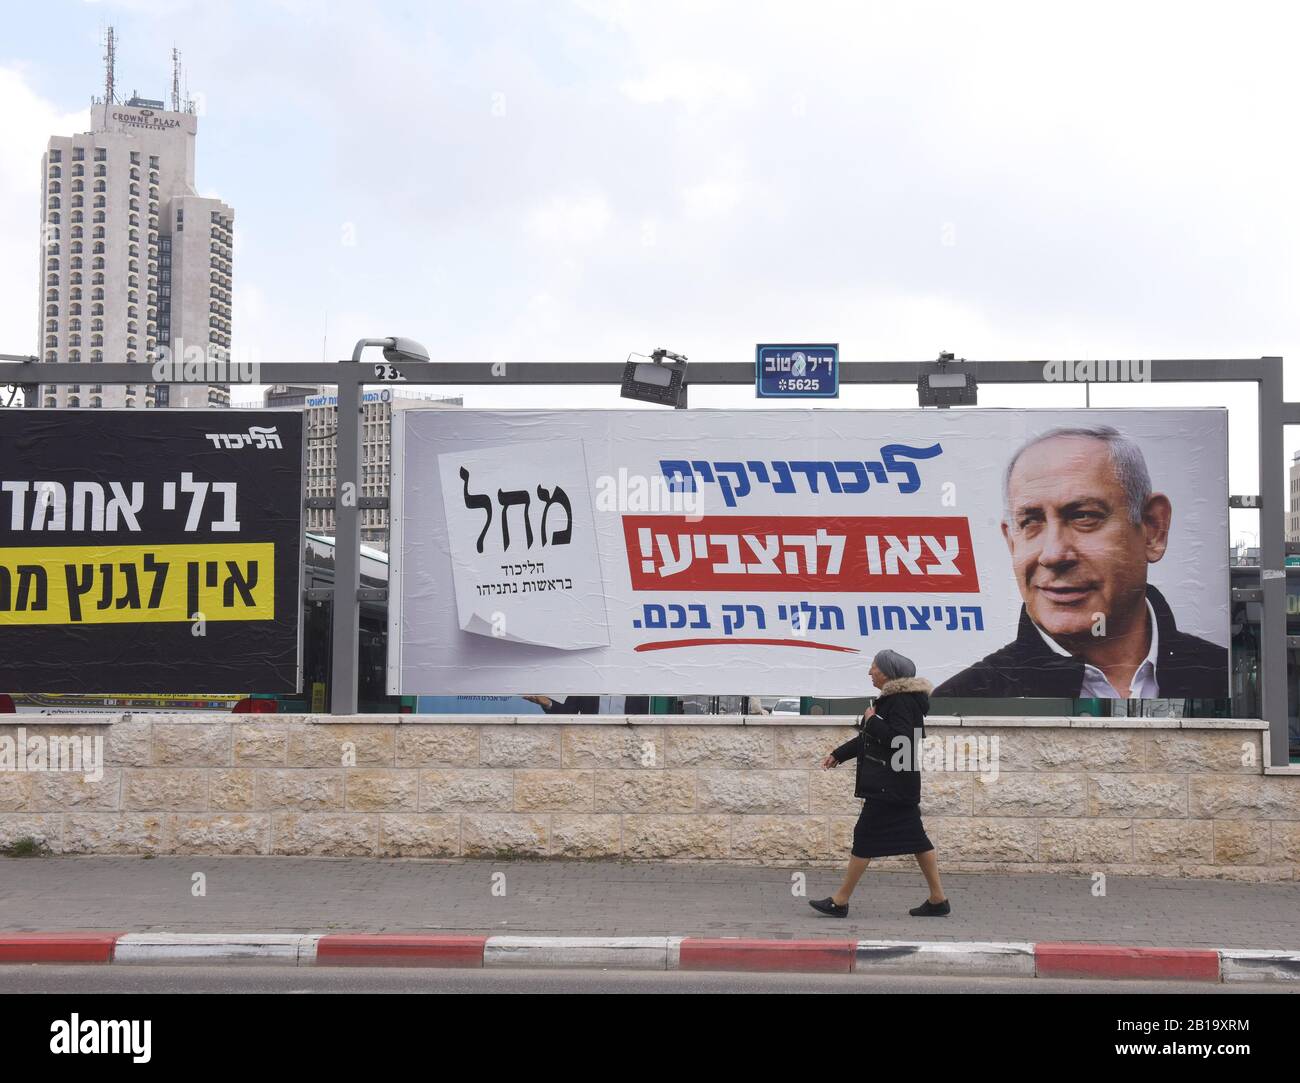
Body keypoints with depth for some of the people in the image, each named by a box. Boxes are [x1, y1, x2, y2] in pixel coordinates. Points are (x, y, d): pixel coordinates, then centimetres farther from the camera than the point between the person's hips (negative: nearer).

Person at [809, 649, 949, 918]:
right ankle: (938, 899, 15)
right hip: (900, 785, 10)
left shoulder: (902, 701, -17)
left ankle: (840, 901, 3)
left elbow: (897, 738, -28)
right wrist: (838, 755, 26)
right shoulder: (891, 698, 15)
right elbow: (869, 739, 24)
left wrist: (872, 720, -16)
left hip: (889, 787, -10)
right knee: (915, 838, 11)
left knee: (865, 837, -4)